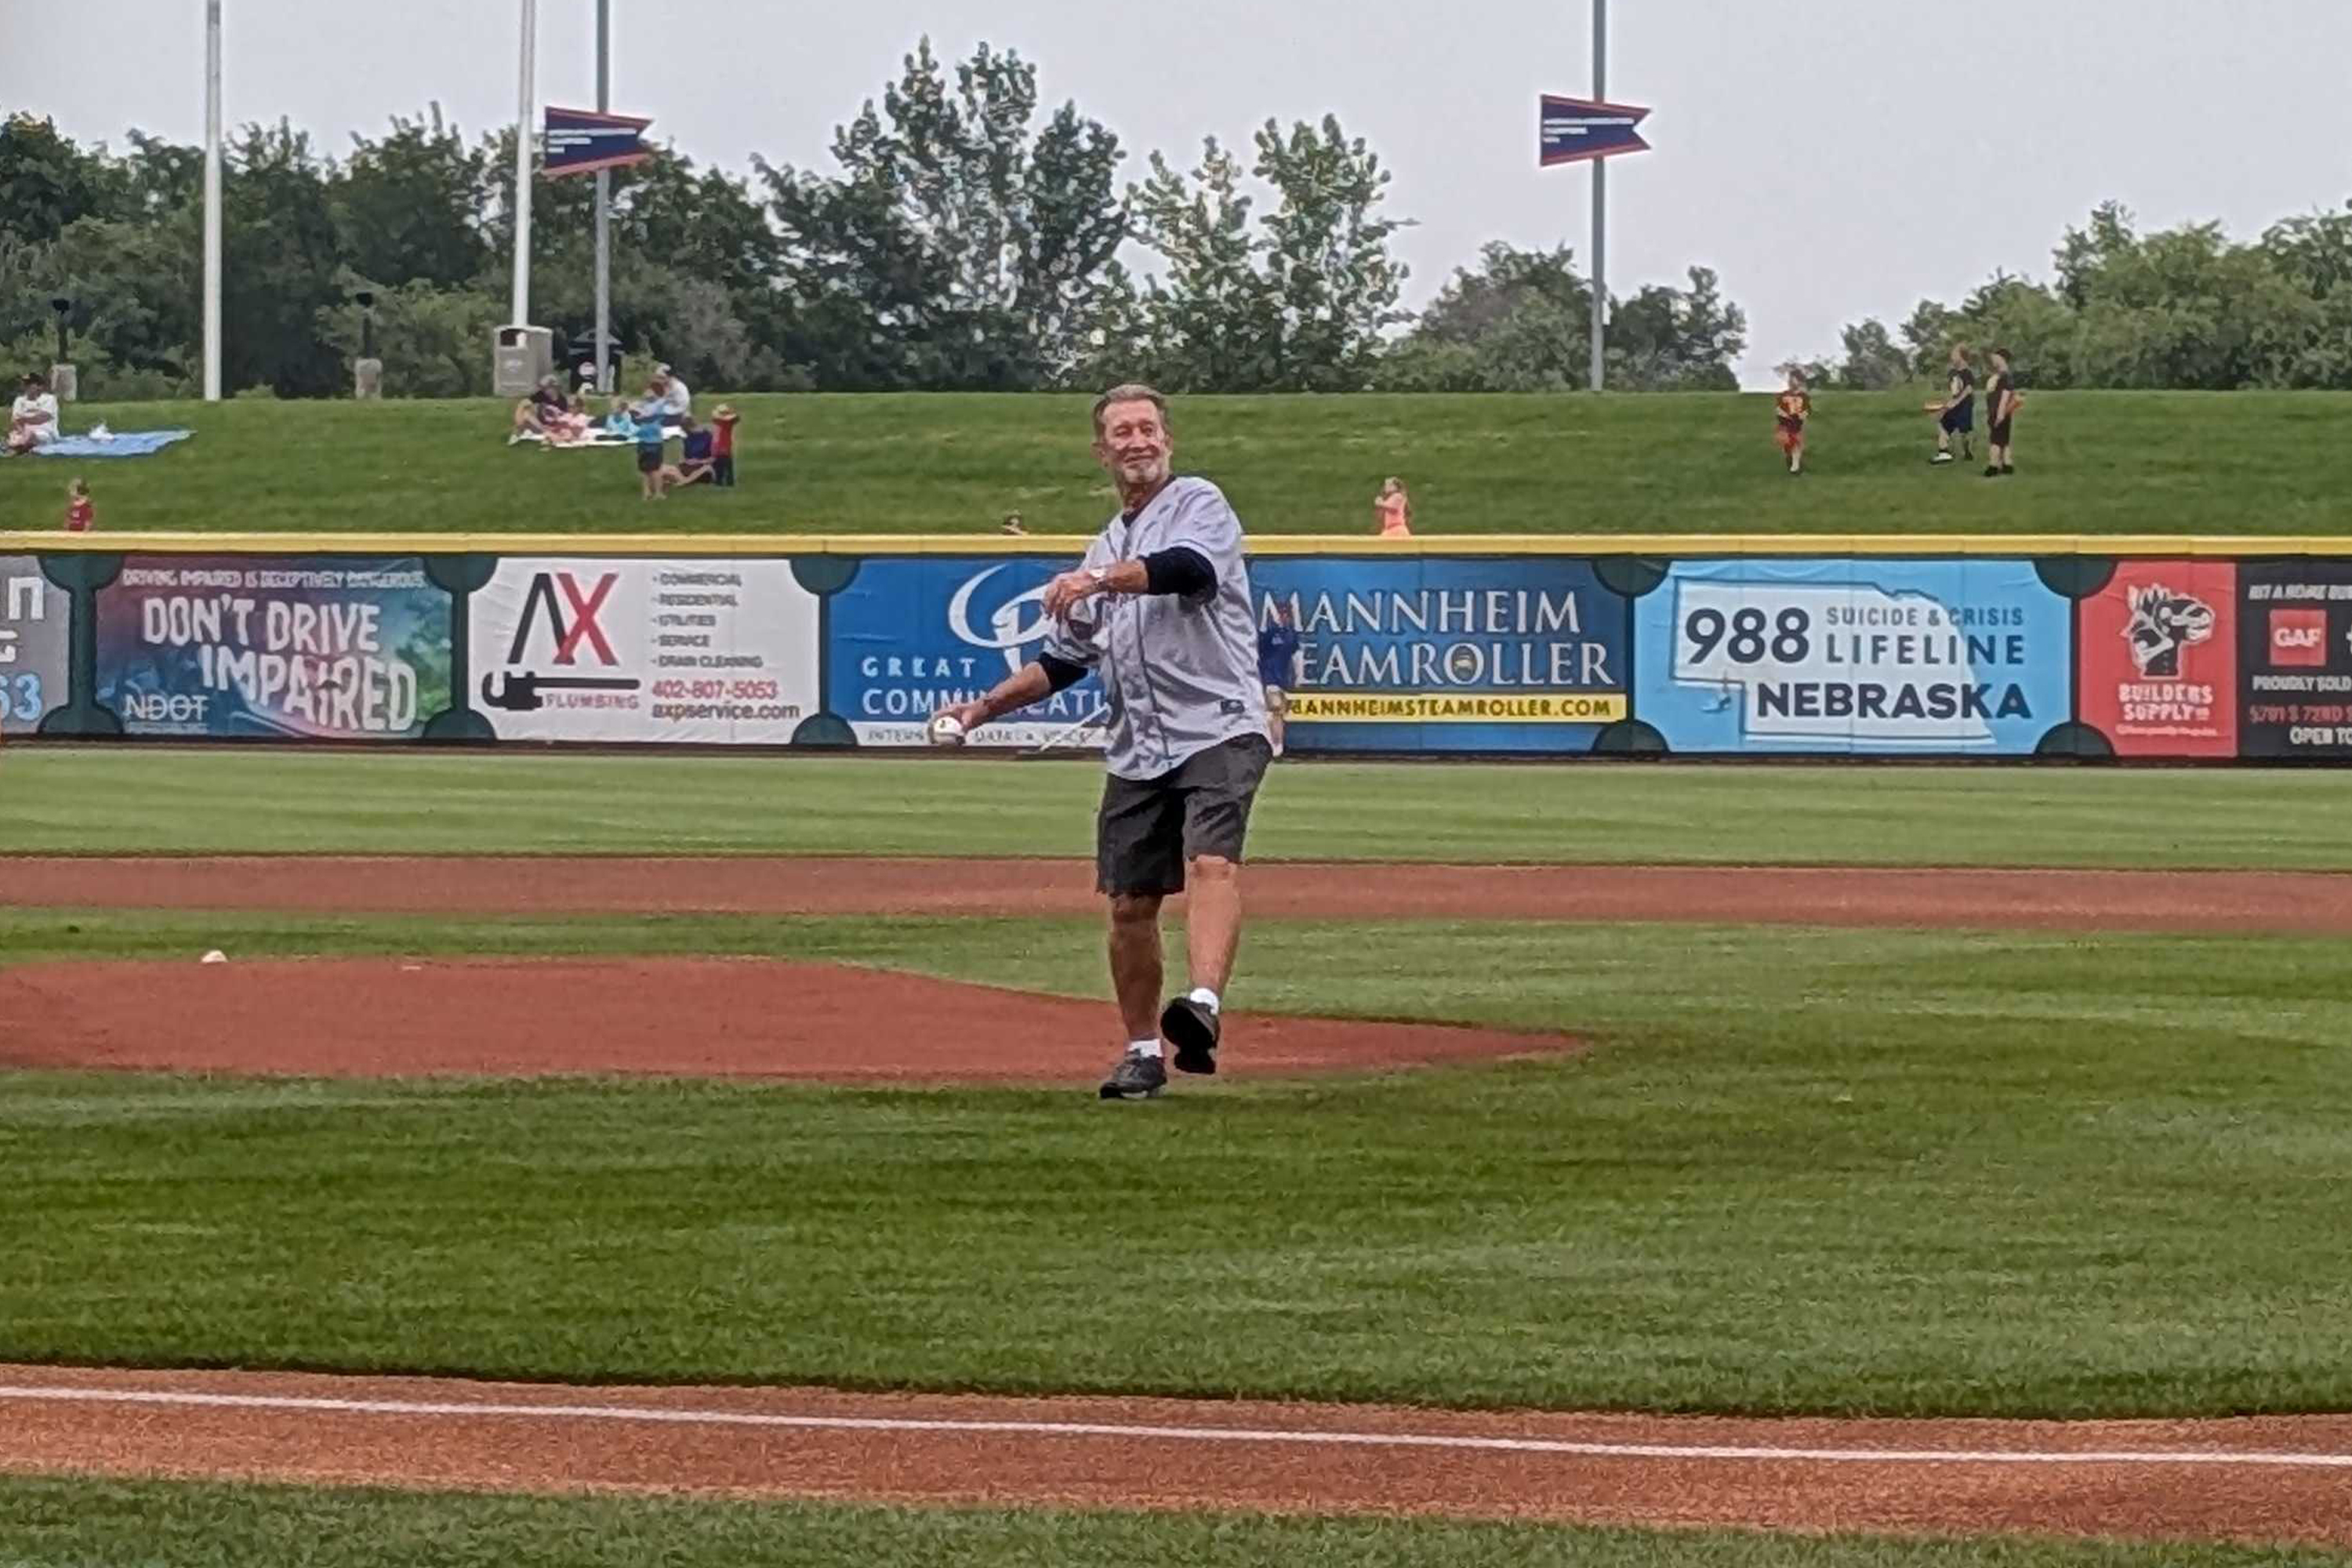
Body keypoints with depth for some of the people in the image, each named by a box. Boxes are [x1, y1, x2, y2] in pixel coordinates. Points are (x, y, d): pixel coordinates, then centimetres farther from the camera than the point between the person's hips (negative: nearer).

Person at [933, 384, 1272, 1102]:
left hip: (1218, 729, -7)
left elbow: (1192, 567, -23)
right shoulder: (1105, 548, 23)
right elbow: (1063, 662, 28)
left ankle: (1204, 1006, -44)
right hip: (1137, 749, 7)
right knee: (1129, 904, 6)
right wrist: (985, 706, 17)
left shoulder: (1199, 504, 2)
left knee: (1210, 863, -26)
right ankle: (1142, 1052, 19)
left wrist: (1101, 580, -35)